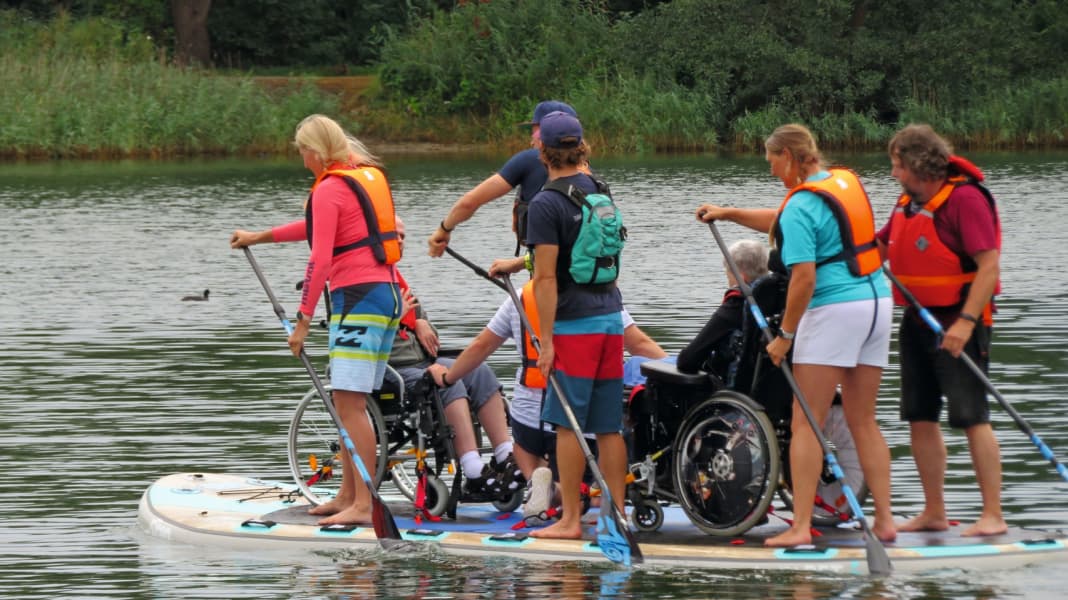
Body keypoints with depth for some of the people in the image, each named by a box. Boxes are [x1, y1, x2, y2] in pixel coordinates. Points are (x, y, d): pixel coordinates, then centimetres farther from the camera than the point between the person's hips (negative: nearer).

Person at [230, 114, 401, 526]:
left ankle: (363, 505, -18)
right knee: (347, 403, 15)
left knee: (350, 404, -13)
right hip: (388, 292, 10)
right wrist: (258, 238, 38)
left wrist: (303, 321, -15)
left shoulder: (329, 189, -9)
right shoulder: (370, 175, 18)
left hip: (358, 297, -10)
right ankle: (348, 495, 19)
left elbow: (320, 259, -16)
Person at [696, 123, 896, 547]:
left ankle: (801, 526, -8)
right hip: (877, 302, 8)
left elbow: (804, 278, -19)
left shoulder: (801, 205, -13)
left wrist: (785, 335, -10)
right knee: (863, 421, 13)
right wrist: (729, 214, 30)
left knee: (806, 423, -3)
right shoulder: (846, 182, 13)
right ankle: (885, 520, 8)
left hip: (835, 308, -8)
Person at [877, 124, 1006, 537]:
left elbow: (989, 264, -21)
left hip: (957, 321, -9)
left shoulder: (965, 198, -16)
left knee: (971, 417, -9)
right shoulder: (909, 202, 11)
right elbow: (877, 247, 25)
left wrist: (965, 322, -26)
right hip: (918, 319, 9)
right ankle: (934, 514, 16)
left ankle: (993, 515, -7)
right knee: (920, 419, 8)